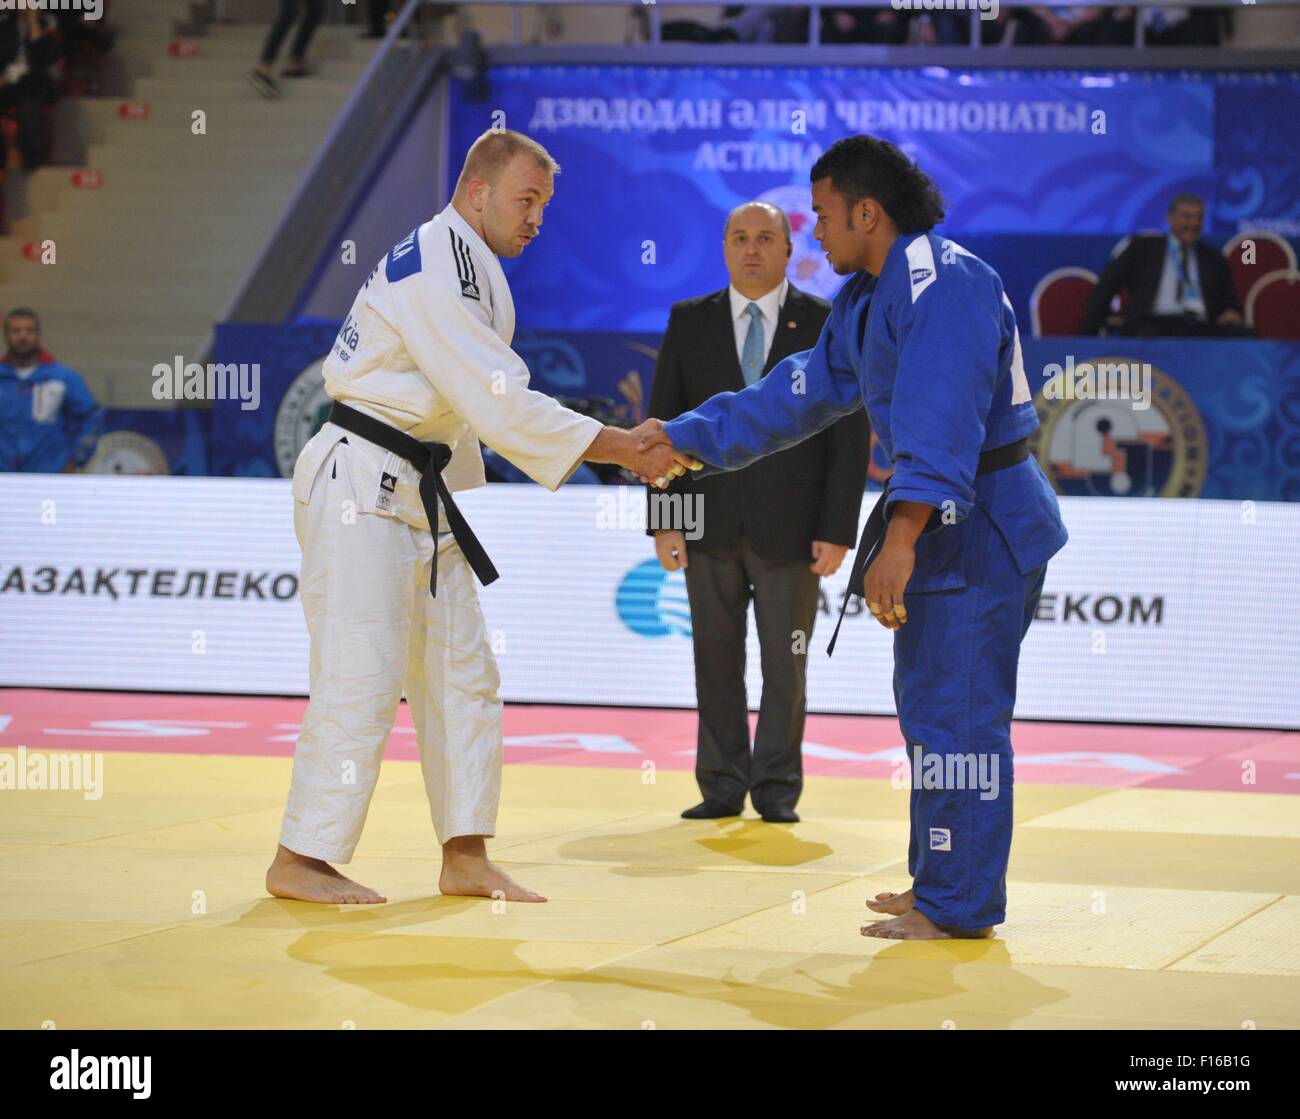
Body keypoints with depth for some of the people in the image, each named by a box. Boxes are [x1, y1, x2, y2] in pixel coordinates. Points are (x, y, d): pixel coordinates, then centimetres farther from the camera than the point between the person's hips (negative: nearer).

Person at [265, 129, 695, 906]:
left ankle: (466, 858, 14)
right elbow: (500, 404, -25)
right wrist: (620, 448, -22)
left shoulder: (467, 268, 15)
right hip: (360, 490, -11)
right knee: (360, 679, -10)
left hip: (417, 491, 11)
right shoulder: (434, 267, -18)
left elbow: (484, 401, 20)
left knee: (462, 674, 9)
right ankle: (301, 860, -2)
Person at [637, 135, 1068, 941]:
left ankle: (959, 905, -4)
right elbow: (802, 395, 18)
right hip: (941, 523, 11)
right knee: (932, 706, 17)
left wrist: (900, 540, -37)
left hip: (980, 525, -11)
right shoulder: (868, 299, 14)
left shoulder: (944, 286, -22)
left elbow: (940, 427, -31)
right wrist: (684, 439, 14)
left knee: (955, 710, -9)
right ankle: (941, 885, 27)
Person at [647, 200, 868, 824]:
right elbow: (664, 424, 5)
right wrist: (663, 519, -2)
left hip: (790, 529, -2)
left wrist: (837, 532, -8)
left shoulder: (825, 326, 0)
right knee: (716, 659, 5)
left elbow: (849, 437, -2)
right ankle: (723, 787, 13)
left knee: (785, 664, 4)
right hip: (710, 523, 2)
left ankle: (777, 790, 12)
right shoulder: (690, 323, 5)